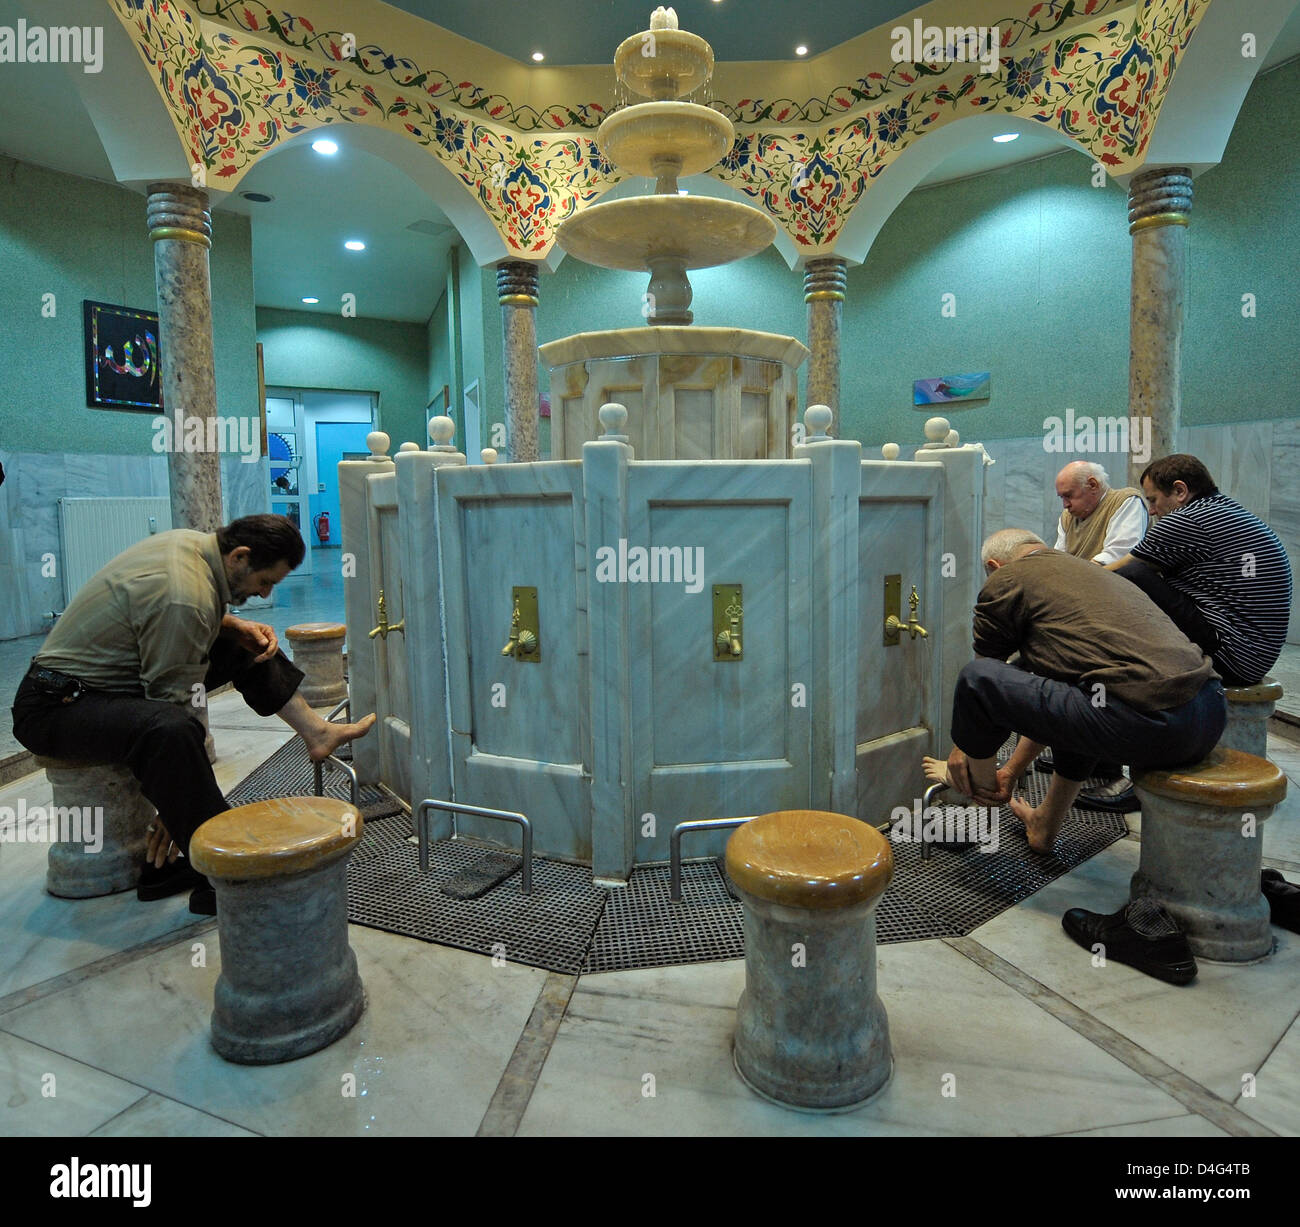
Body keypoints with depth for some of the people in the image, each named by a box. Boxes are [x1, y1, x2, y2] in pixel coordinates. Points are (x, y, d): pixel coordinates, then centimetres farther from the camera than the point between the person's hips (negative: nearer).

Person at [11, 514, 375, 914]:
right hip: (57, 706, -10)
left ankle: (316, 732, 10)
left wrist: (236, 626, -3)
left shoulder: (192, 542, -3)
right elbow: (174, 704, -27)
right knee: (170, 730, -40)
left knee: (248, 648, 7)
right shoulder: (184, 597, -31)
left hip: (118, 671, 10)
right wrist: (172, 813, -20)